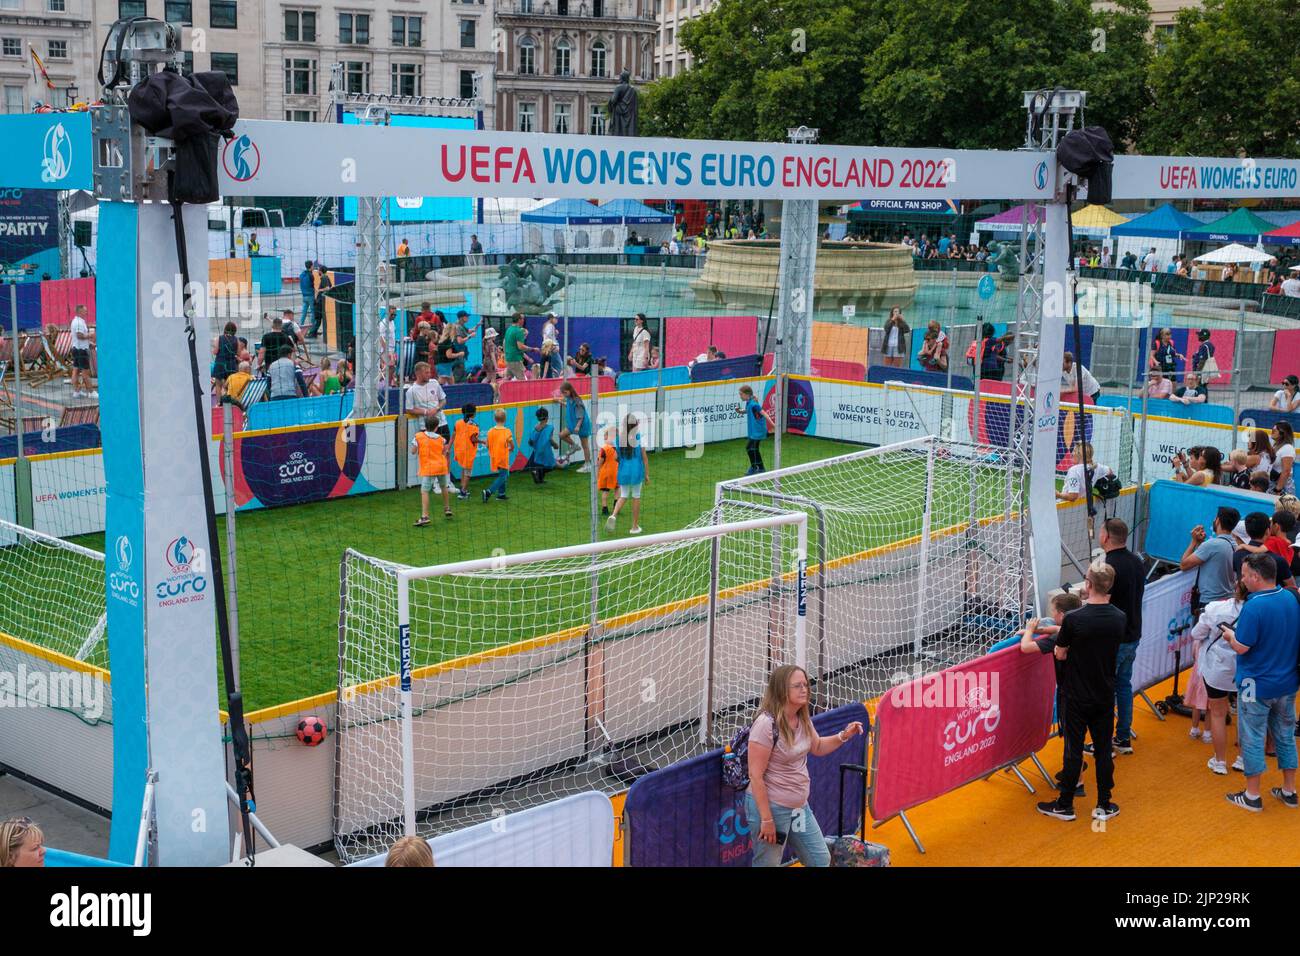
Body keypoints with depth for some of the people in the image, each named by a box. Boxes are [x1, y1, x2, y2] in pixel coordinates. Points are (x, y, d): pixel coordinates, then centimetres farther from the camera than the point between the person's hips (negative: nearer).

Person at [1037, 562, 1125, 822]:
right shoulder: (1120, 618, -6)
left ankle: (1065, 806, 17)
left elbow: (1060, 654, -11)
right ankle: (1103, 805, 22)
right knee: (1103, 750, 13)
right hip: (1105, 697, 4)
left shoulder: (1074, 619, -22)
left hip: (1077, 698, -4)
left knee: (1073, 750, 6)